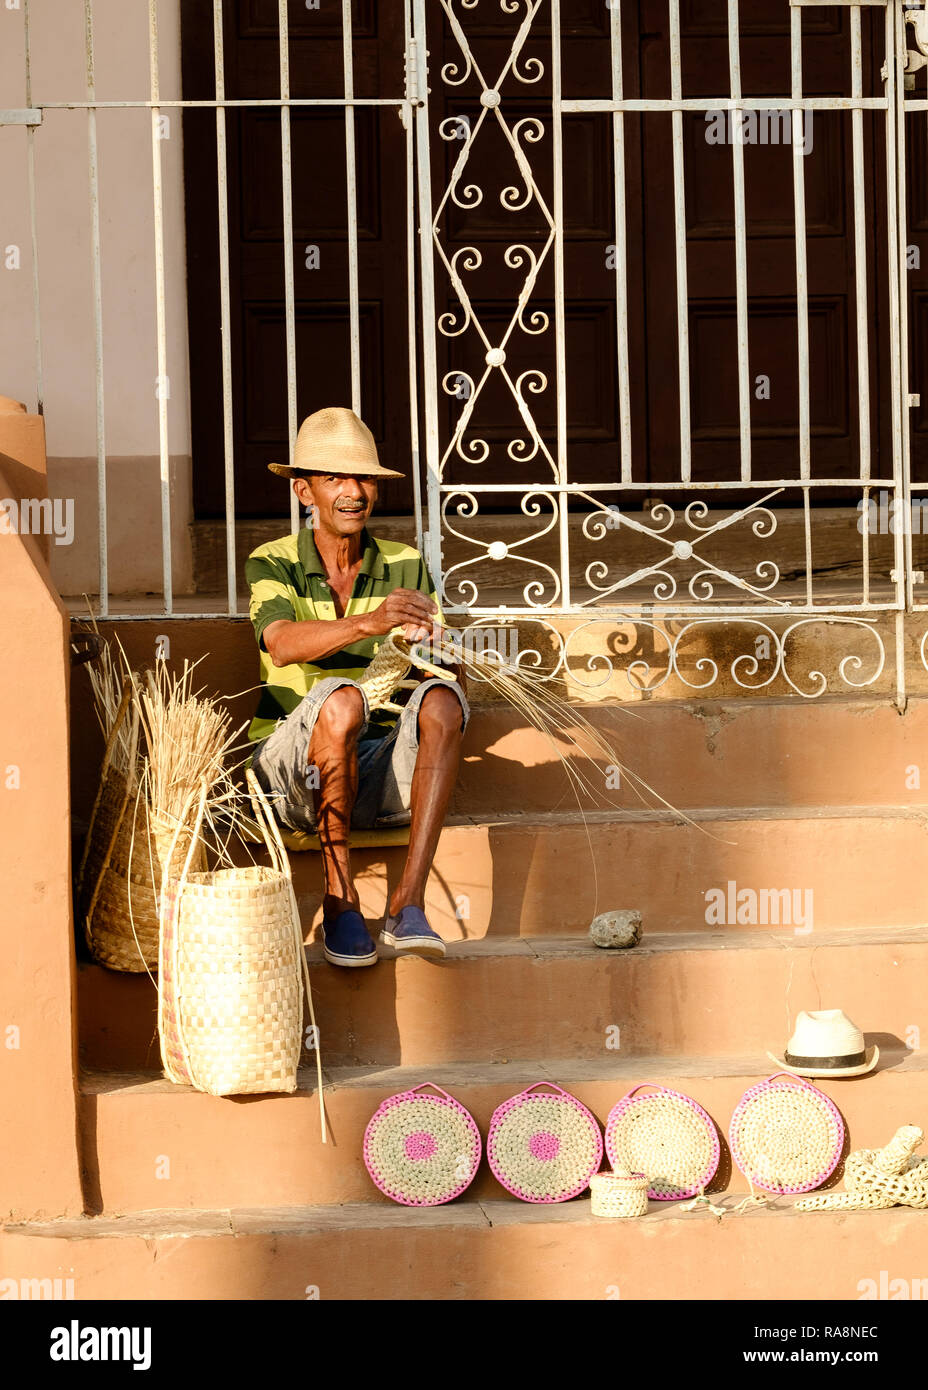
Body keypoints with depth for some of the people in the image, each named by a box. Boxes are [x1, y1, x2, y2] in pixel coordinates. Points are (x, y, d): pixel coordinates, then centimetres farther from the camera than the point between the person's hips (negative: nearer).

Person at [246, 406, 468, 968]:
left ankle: (409, 902, -31)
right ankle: (339, 900, -23)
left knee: (440, 699, -27)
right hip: (292, 772, -2)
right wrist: (370, 622, -40)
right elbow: (282, 645, -23)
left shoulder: (407, 568, 8)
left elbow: (454, 679, 1)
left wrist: (432, 645, -23)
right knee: (340, 697, -34)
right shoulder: (274, 564, 0)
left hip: (380, 774, 3)